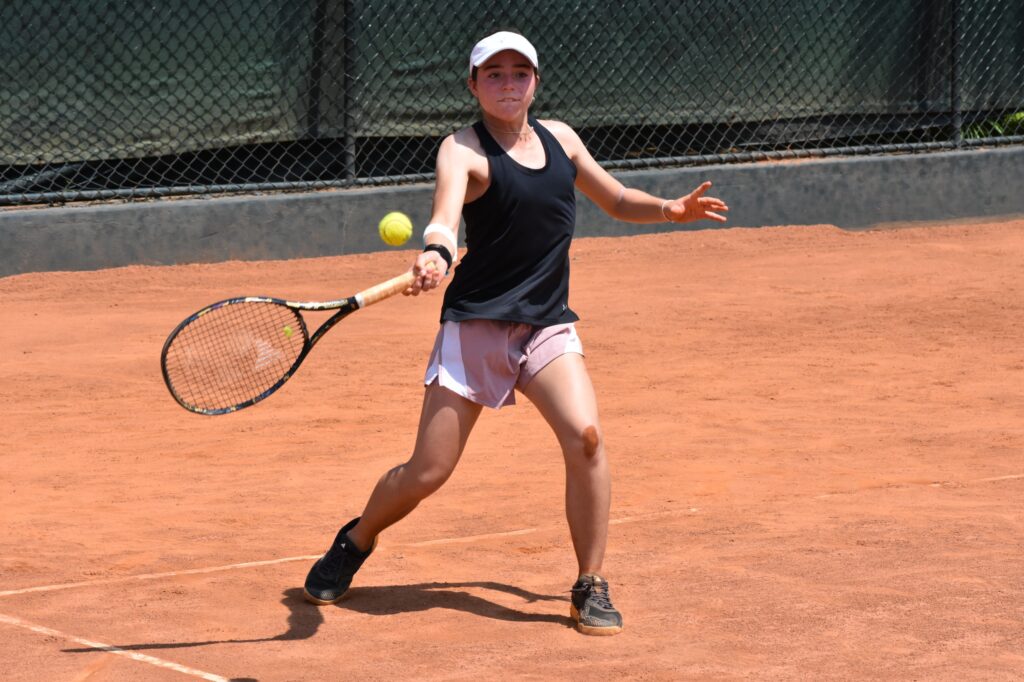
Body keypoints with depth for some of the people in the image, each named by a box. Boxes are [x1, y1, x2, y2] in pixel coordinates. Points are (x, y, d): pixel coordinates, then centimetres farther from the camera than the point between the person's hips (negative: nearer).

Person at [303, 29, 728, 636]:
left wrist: (670, 209, 6)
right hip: (474, 326, -4)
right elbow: (445, 218, -27)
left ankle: (592, 589, -8)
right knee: (427, 472, -3)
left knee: (585, 437, -21)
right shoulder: (464, 151, -7)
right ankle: (355, 543, 29)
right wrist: (435, 254, -50)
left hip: (548, 327, 4)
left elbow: (618, 200, 25)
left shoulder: (559, 138, 10)